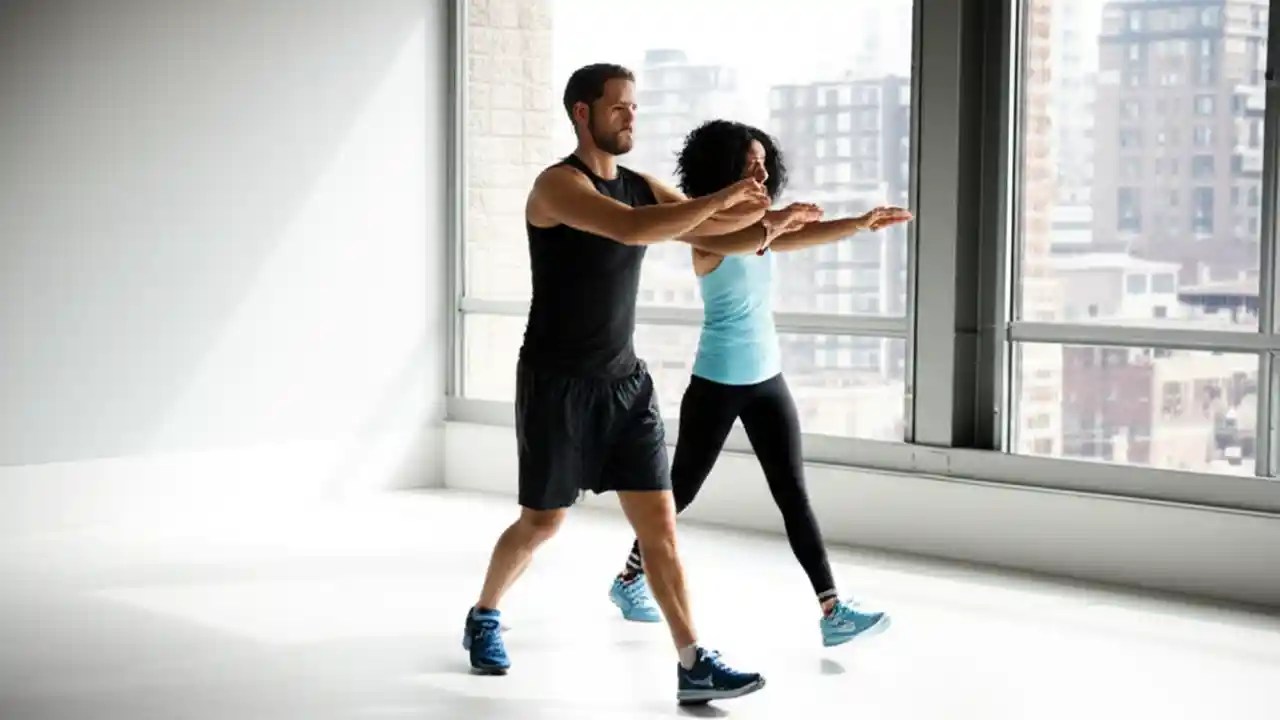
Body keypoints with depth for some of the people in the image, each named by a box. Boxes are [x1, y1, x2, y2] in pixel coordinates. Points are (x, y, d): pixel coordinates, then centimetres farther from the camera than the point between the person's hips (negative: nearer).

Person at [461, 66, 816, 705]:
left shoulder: (644, 188, 8)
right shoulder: (558, 185, -14)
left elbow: (718, 240, 2)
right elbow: (630, 229, -32)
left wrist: (770, 225, -19)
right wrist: (719, 198, -29)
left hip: (625, 382, 6)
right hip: (557, 384, -6)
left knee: (659, 524, -1)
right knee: (541, 522, 8)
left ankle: (693, 666, -1)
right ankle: (483, 617, 34)